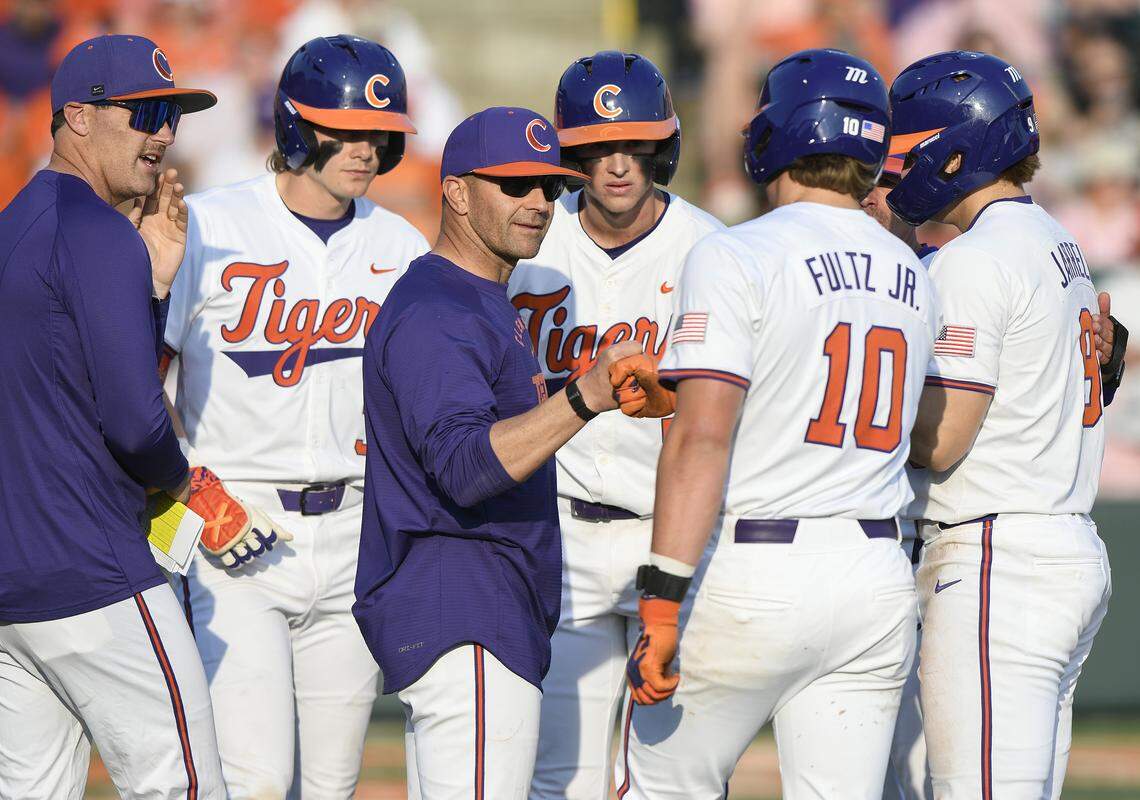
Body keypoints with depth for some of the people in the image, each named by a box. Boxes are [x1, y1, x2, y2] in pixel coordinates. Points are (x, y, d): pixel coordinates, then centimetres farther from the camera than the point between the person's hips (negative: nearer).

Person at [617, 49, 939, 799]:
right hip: (878, 578, 6)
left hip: (753, 570, -5)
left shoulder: (736, 258, -10)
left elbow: (701, 436, -19)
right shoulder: (914, 278, 12)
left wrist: (662, 603, -21)